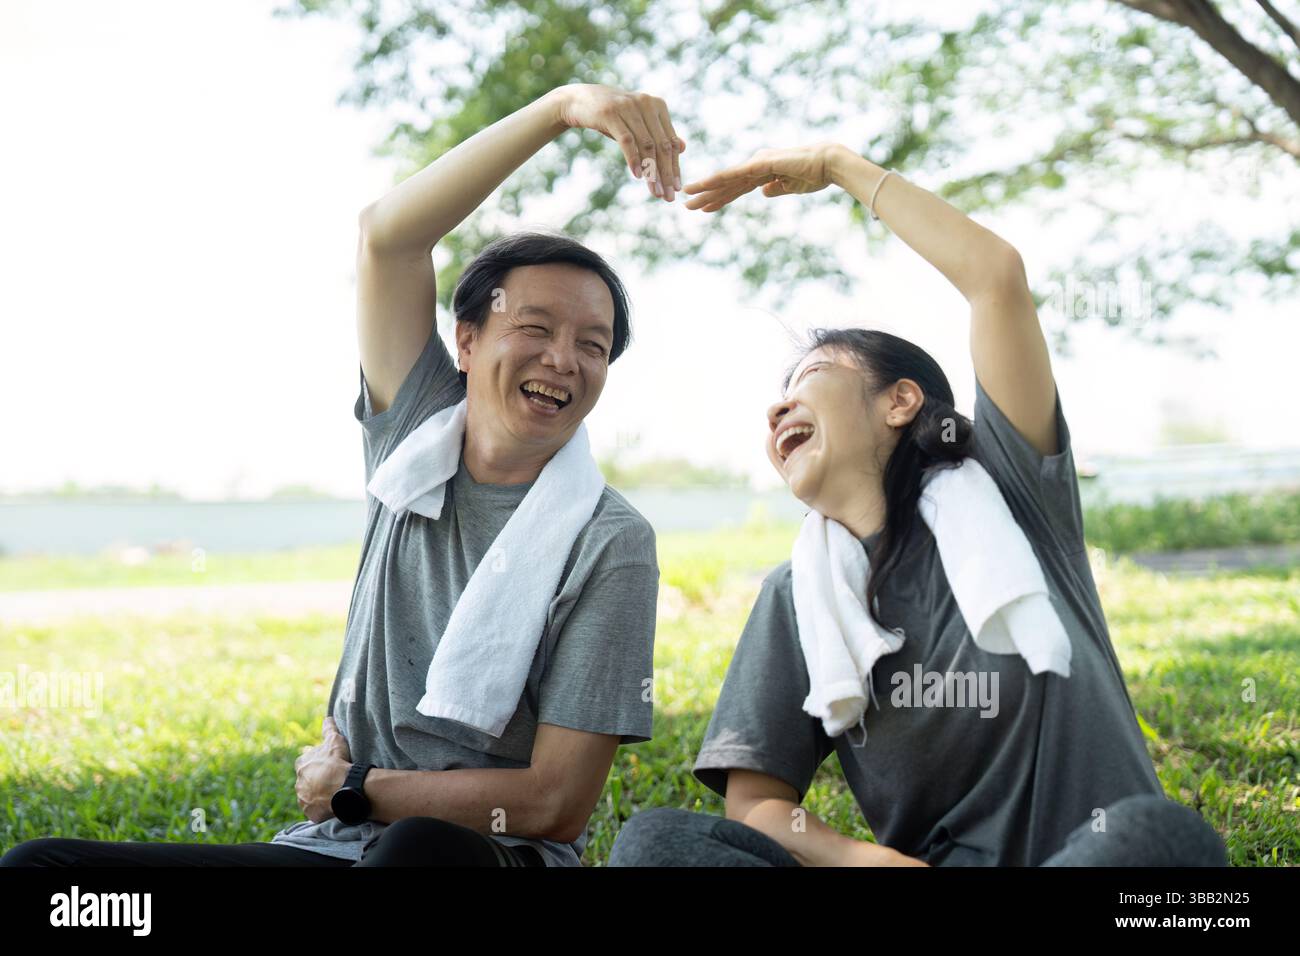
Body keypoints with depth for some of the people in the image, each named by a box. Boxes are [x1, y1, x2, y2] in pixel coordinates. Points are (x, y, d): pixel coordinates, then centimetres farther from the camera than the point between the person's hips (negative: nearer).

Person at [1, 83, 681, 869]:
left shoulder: (610, 542, -7)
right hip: (331, 845, 5)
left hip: (496, 856, -4)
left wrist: (351, 789, -2)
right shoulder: (417, 433, 6)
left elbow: (557, 803, -10)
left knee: (422, 846, -42)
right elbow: (388, 236, -8)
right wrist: (563, 106, -18)